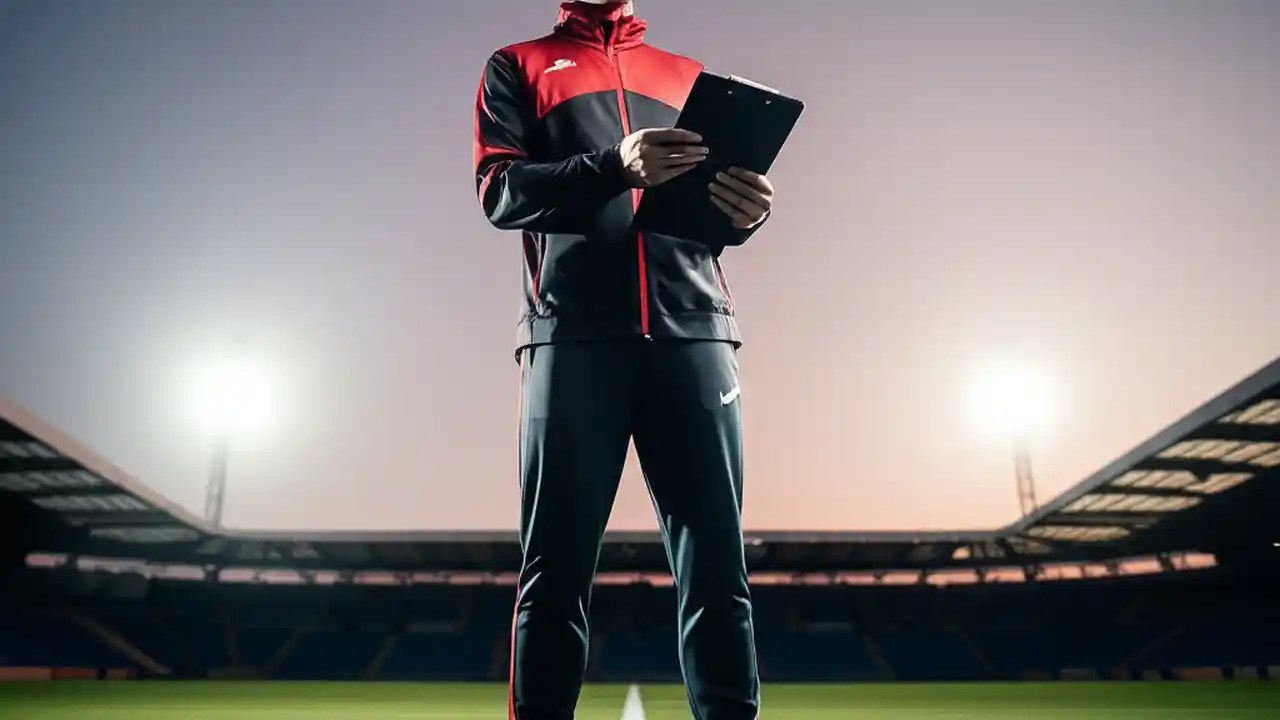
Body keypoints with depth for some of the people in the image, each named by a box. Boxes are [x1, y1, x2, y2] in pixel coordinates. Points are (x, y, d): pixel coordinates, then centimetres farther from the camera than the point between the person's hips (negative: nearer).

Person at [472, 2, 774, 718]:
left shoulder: (689, 75, 27)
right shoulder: (520, 66, 19)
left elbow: (719, 207, 20)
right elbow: (501, 191, 3)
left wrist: (748, 211, -6)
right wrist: (614, 167, -14)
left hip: (694, 330, 2)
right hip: (573, 334, -2)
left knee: (717, 559, -4)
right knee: (558, 563, -4)